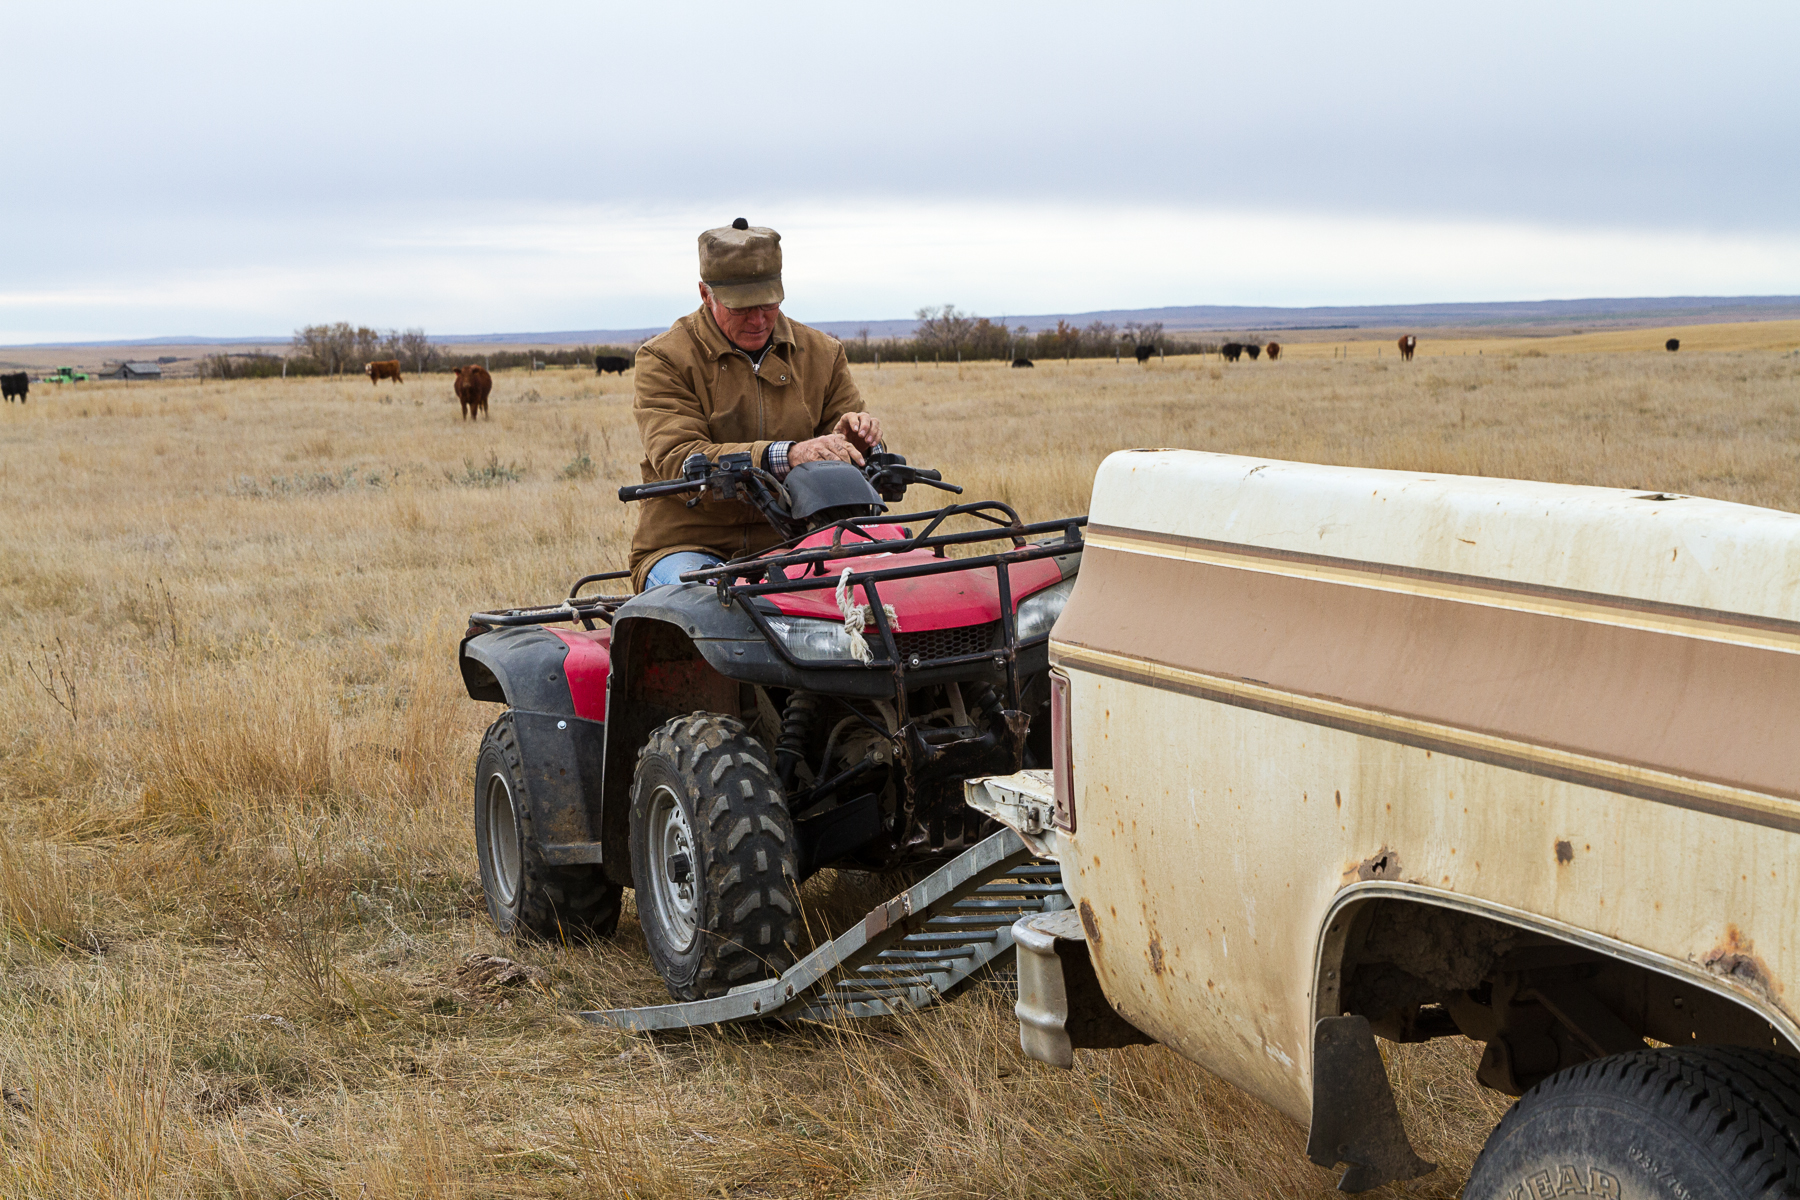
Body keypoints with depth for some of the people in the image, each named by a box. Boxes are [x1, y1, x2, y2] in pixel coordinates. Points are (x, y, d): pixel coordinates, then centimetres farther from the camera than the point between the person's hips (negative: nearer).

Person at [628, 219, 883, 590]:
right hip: (687, 548, -3)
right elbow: (678, 460, -16)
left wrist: (854, 439, -10)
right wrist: (785, 456, -30)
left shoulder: (822, 354, 15)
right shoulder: (664, 360, -1)